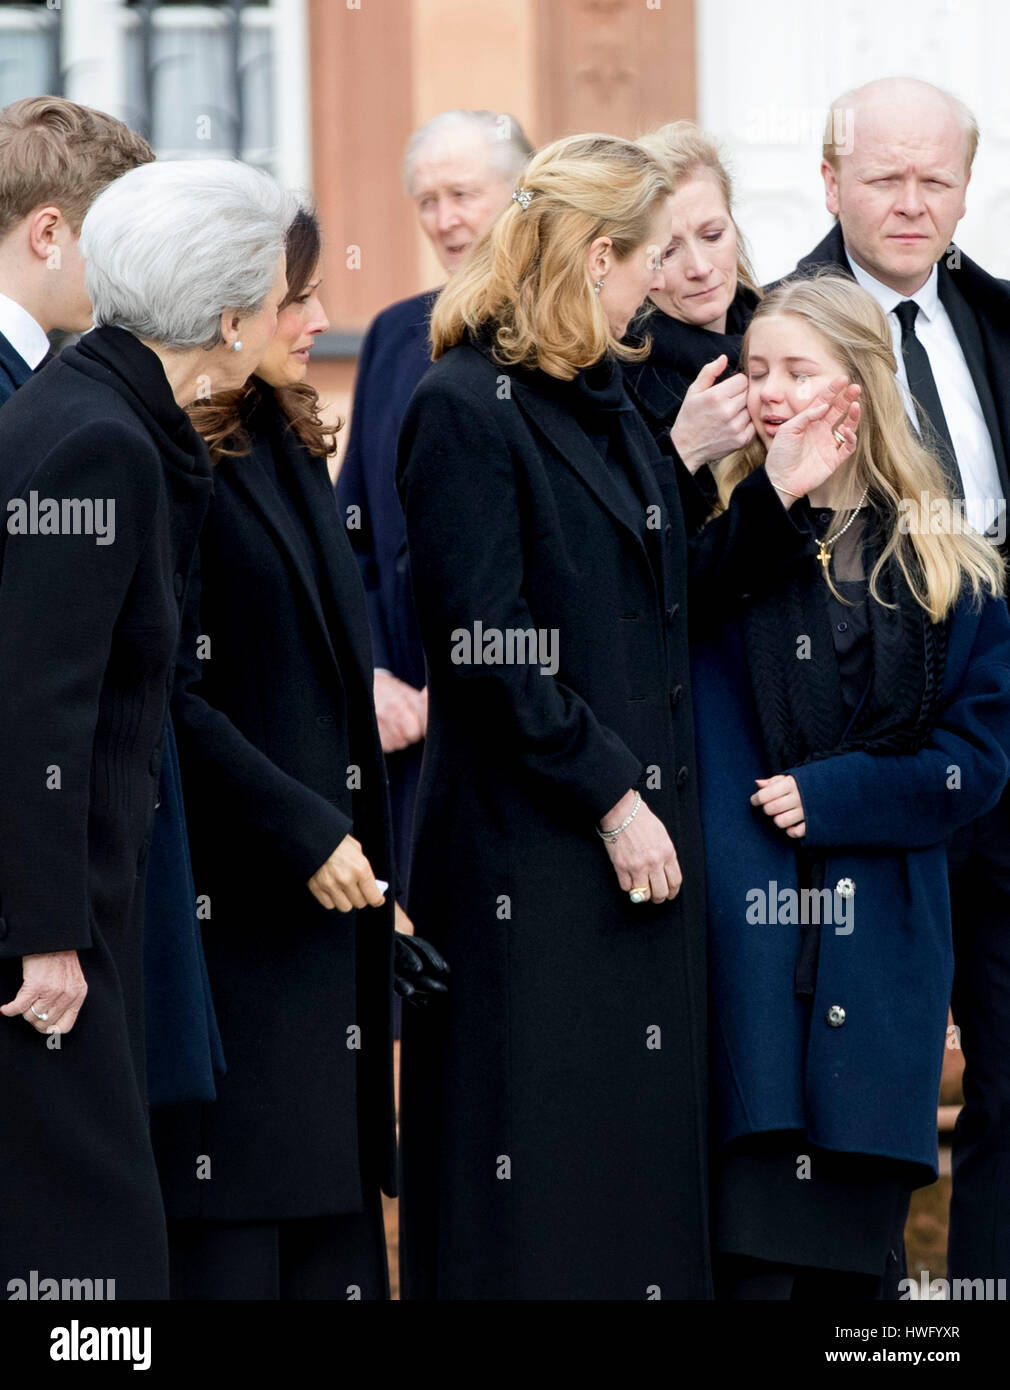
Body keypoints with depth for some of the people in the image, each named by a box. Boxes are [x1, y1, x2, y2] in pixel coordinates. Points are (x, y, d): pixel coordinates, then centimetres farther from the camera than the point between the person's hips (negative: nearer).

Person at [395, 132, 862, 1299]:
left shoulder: (607, 402, 15)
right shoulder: (464, 406, -13)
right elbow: (486, 649, -17)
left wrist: (776, 493, 7)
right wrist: (610, 796, -16)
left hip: (639, 825, 9)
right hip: (531, 850, -9)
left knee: (640, 1148, 10)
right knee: (535, 1175, -4)